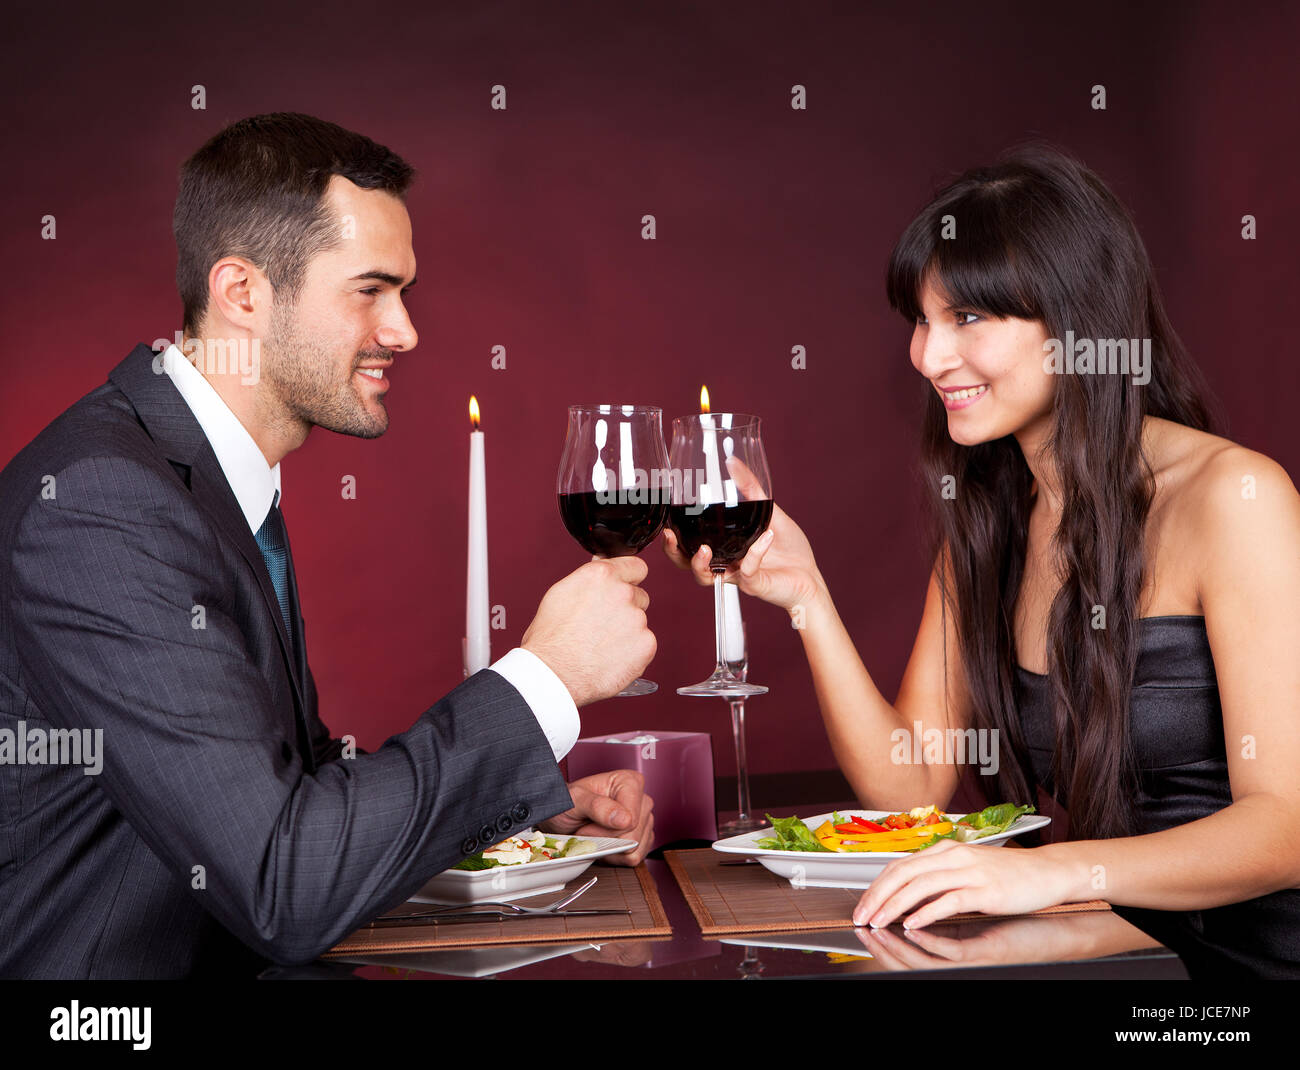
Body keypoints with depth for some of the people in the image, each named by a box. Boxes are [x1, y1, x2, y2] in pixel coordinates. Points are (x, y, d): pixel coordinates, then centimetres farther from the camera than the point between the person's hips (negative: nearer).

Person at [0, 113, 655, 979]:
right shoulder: (98, 500, -22)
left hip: (230, 962, 8)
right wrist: (545, 674, -20)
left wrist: (536, 802, 4)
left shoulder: (220, 484, 6)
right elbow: (282, 888, -25)